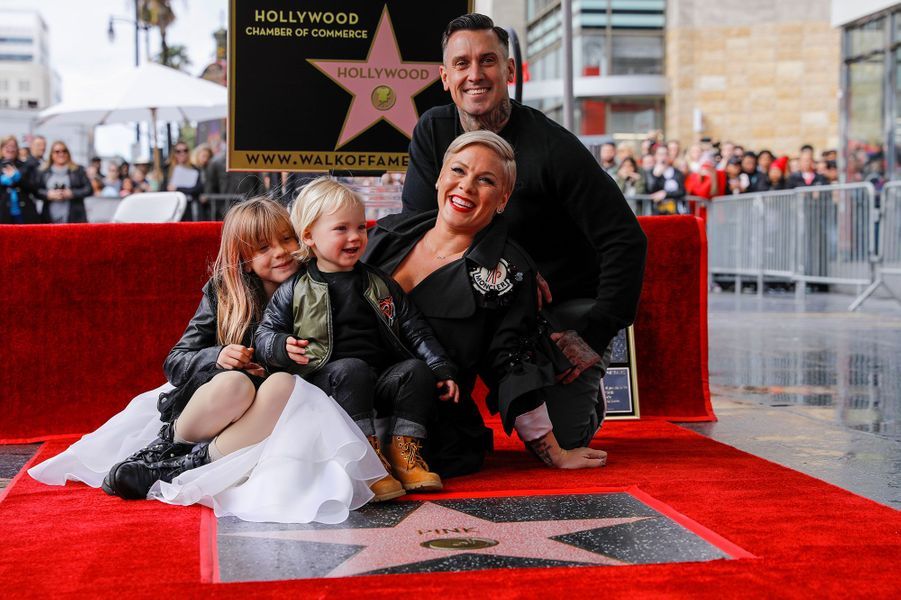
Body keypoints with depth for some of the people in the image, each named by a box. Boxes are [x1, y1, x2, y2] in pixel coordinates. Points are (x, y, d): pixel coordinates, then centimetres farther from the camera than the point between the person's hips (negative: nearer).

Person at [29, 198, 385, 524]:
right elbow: (175, 363, 1)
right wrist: (216, 358, -20)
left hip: (268, 426, 1)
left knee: (285, 385, -33)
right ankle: (165, 447, -11)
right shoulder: (223, 293, 3)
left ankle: (184, 469, -27)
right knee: (234, 383, -35)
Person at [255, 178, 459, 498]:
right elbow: (265, 333, 7)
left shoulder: (381, 284, 17)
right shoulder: (294, 291, 7)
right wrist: (283, 348, -17)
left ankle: (404, 450, -14)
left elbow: (415, 330, 16)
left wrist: (442, 369, 6)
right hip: (328, 381, -4)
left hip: (382, 381, 4)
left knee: (416, 370, -22)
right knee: (351, 369, -34)